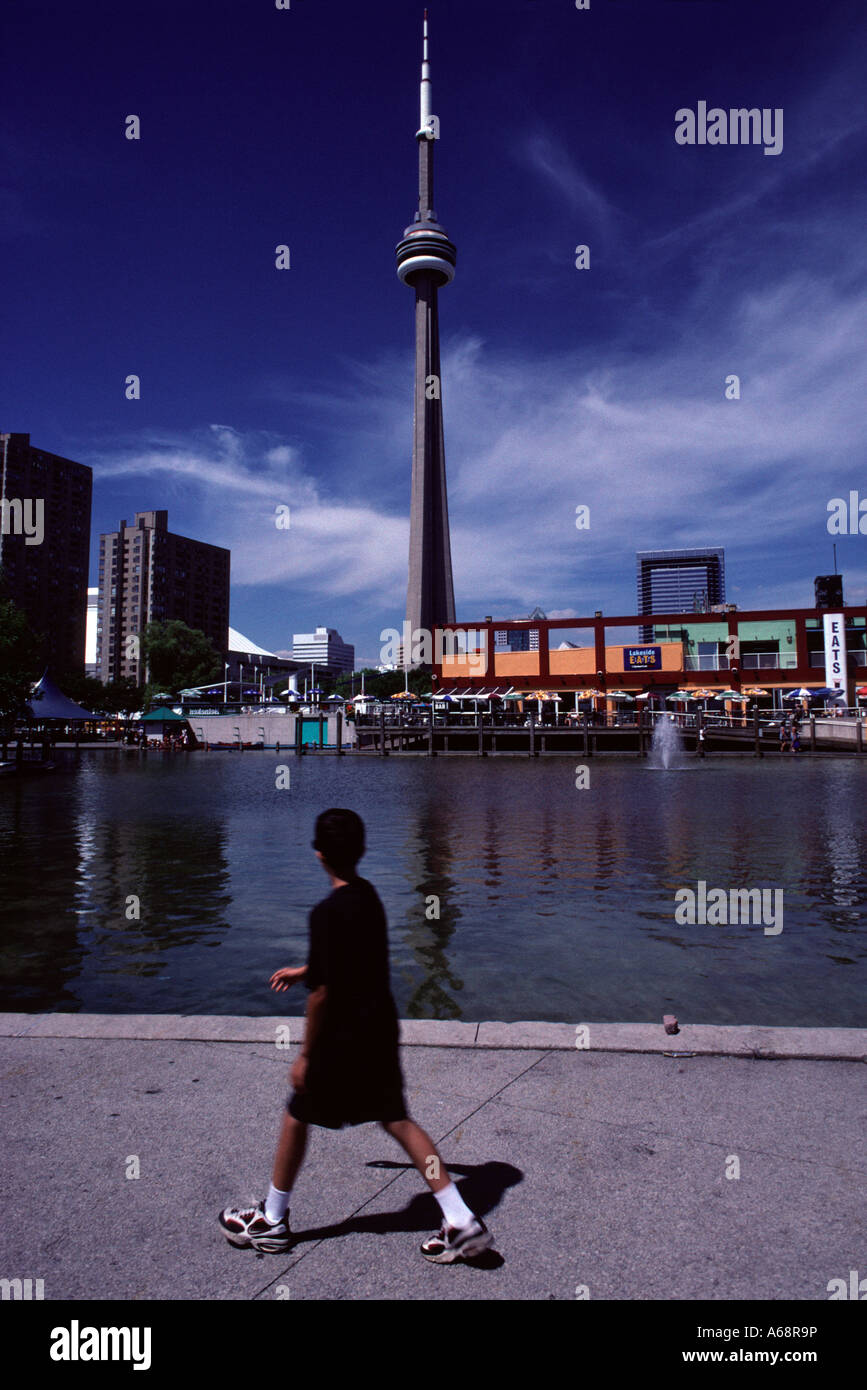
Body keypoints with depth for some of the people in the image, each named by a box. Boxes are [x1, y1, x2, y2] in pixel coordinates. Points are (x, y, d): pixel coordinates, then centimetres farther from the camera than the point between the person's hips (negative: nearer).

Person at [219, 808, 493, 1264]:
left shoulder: (327, 911, -22)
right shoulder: (369, 895, 4)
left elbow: (322, 992, -20)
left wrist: (306, 1055, -9)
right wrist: (302, 970, 33)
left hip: (344, 1038, -7)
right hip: (381, 1029, 7)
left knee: (297, 1116, 14)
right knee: (397, 1120, 14)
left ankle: (272, 1220, 32)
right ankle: (462, 1221, 12)